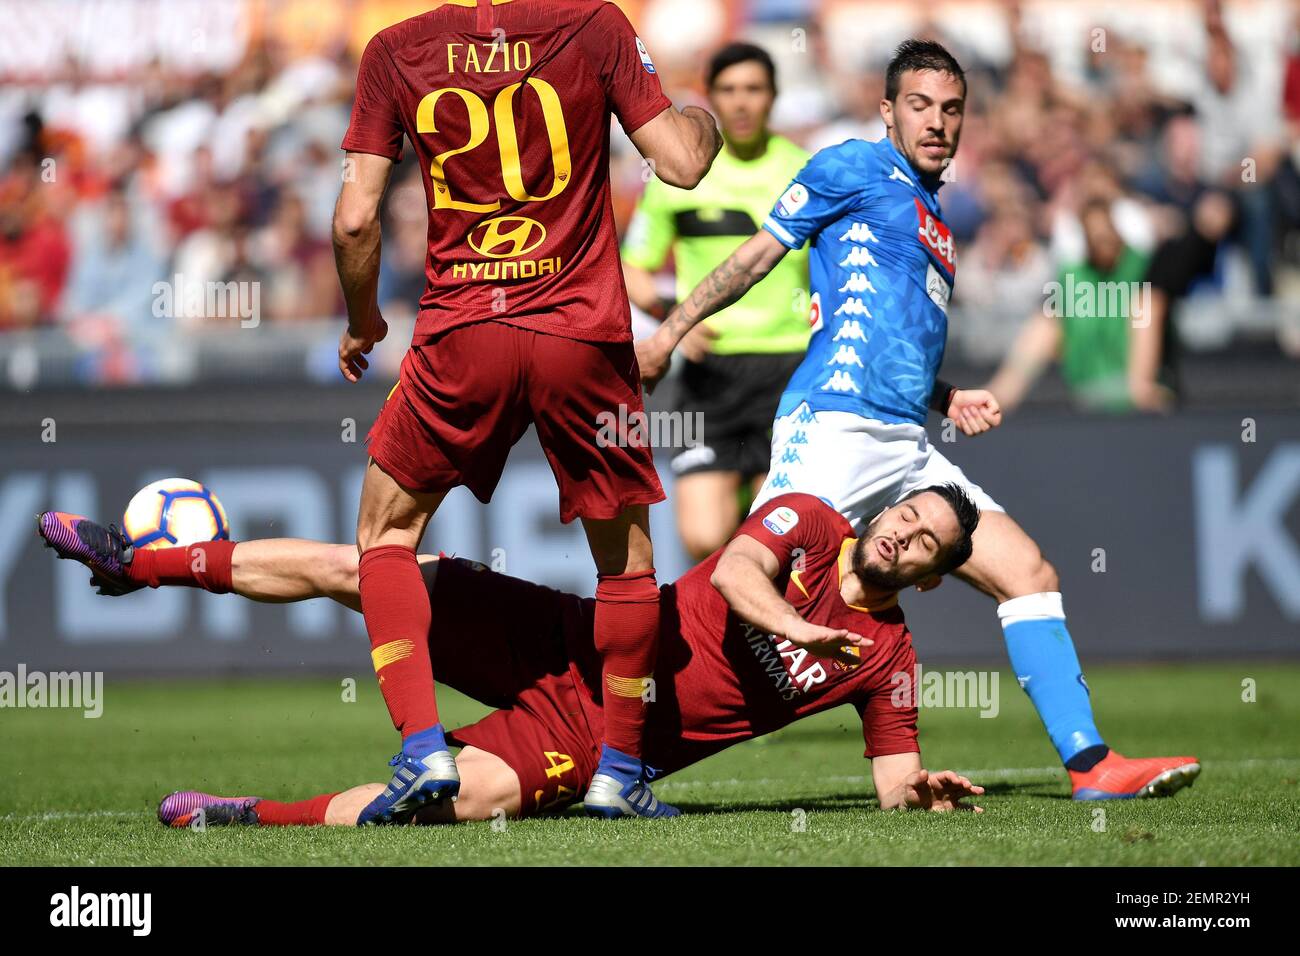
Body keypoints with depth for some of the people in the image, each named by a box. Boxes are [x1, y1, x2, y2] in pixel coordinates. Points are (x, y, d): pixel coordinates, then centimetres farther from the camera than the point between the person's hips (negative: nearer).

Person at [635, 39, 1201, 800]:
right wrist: (670, 333, -3)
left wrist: (949, 401, 18)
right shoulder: (857, 168, 4)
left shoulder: (935, 221, 27)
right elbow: (759, 254, 3)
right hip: (835, 429, -8)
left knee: (1030, 573, 2)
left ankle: (1090, 763, 2)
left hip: (907, 451, 8)